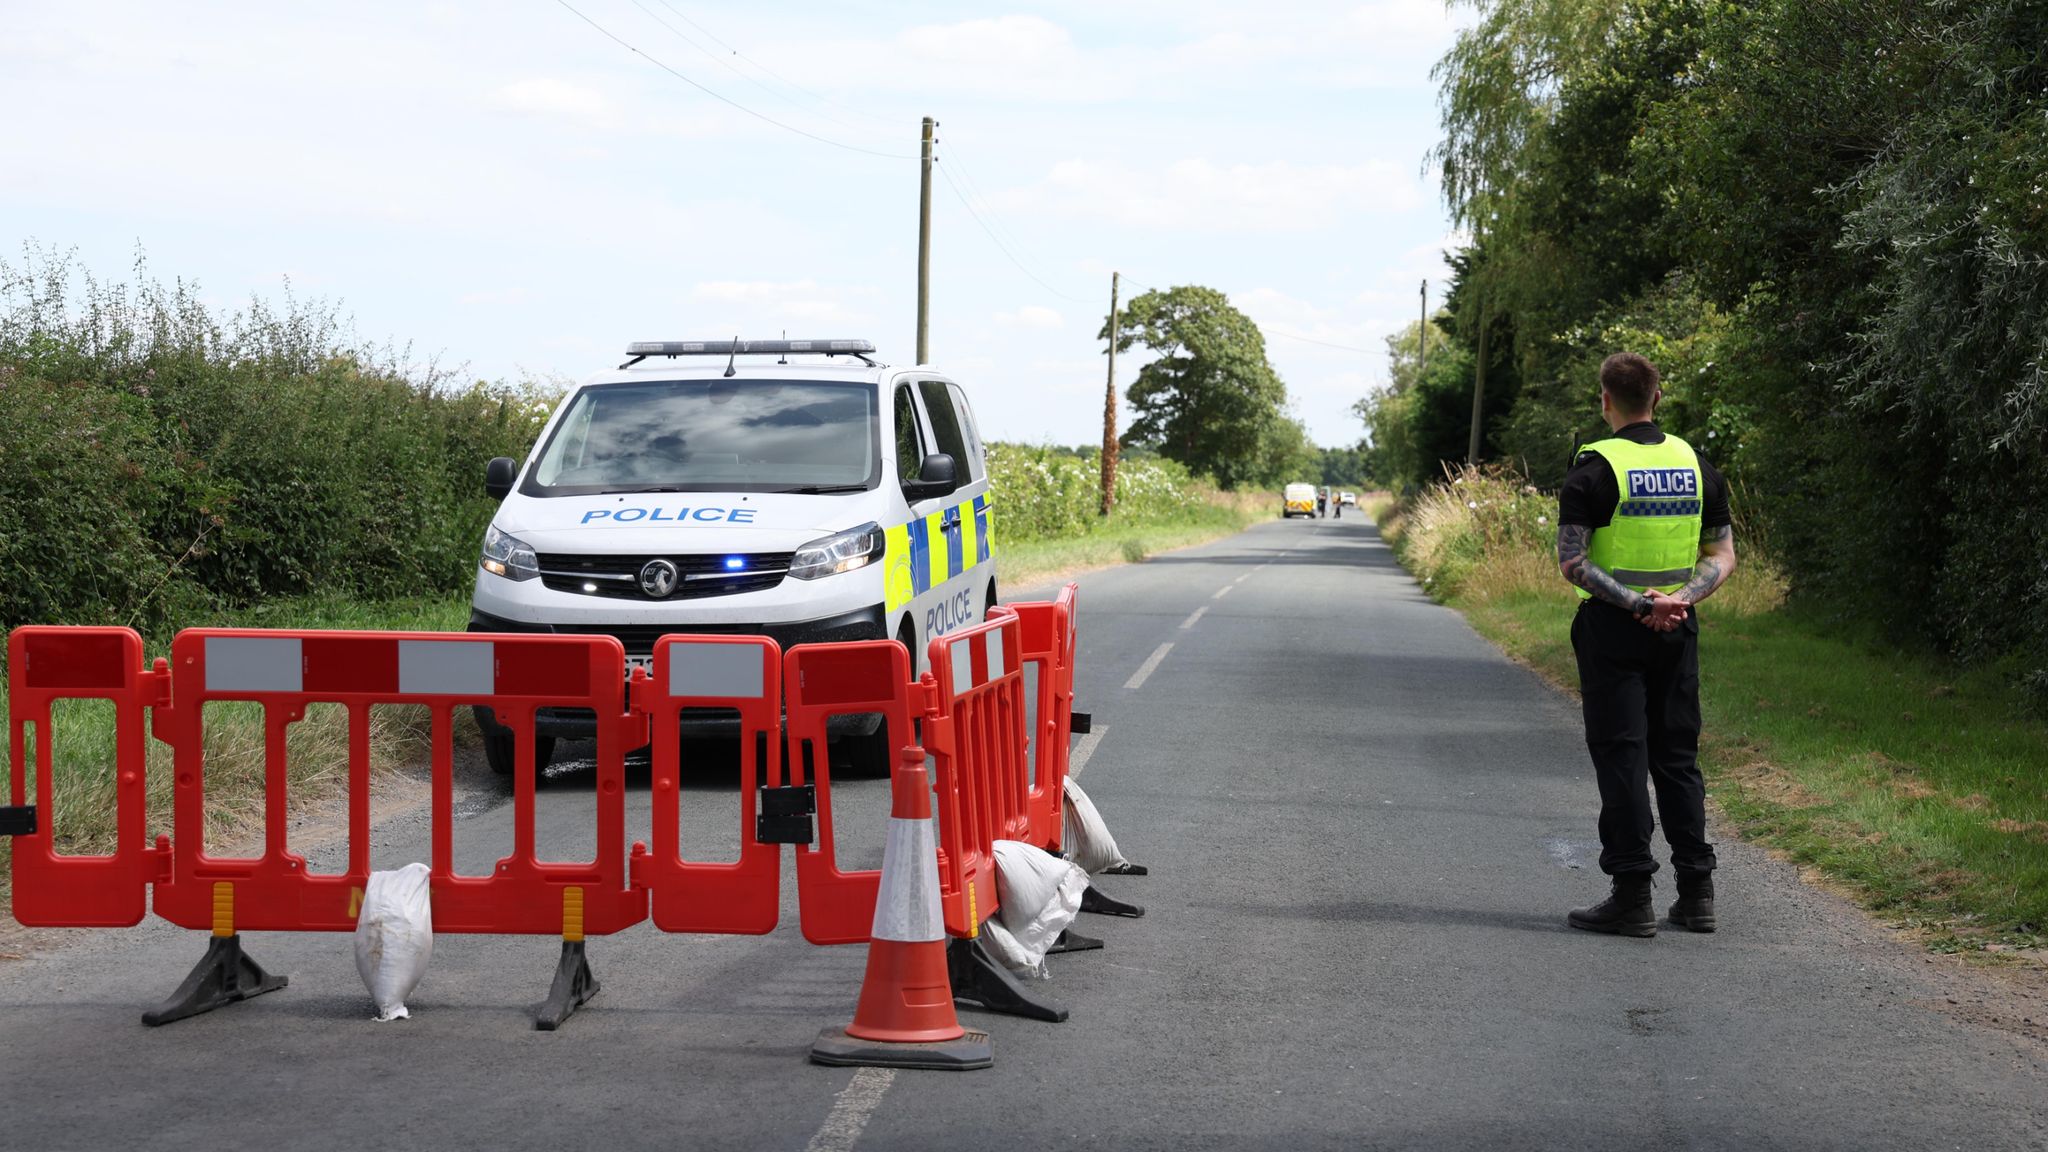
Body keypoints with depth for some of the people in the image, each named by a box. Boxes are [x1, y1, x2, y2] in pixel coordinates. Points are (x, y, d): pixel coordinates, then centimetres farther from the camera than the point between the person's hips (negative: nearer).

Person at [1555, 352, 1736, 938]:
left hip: (1613, 627, -5)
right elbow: (1723, 555, 6)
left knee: (1621, 758, -1)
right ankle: (1696, 893, 13)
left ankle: (1633, 896, -3)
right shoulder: (1695, 464, 7)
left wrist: (1637, 604, -17)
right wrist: (1680, 598, -8)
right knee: (1677, 757, 12)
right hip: (1678, 628, 5)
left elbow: (1571, 562, -17)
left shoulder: (1594, 469, -10)